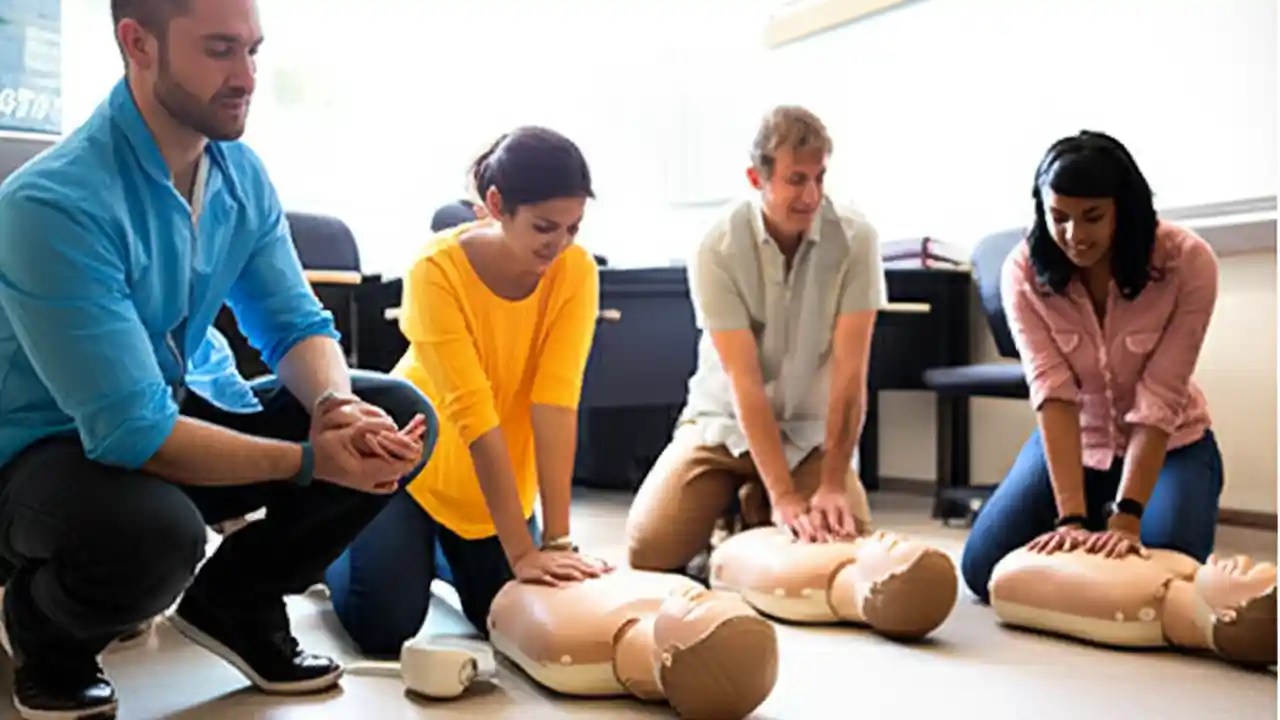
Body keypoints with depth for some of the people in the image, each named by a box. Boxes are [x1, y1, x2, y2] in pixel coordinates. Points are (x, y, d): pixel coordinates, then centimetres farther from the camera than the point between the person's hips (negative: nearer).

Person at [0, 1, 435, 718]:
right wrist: (312, 459, -32)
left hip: (188, 408, 7)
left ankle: (237, 602, 11)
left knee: (400, 416, -9)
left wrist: (335, 406, -24)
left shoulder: (242, 173, -5)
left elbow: (298, 326, -2)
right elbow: (132, 432, -31)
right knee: (156, 533, -40)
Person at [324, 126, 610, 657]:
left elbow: (557, 403, -25)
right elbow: (474, 416, -34)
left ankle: (440, 552, 34)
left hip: (503, 473, 4)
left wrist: (557, 539, -30)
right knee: (385, 627, -10)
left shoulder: (575, 271, -20)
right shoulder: (438, 270, -30)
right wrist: (520, 551, -35)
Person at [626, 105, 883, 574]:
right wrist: (784, 496, -30)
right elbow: (744, 381, -23)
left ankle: (755, 515, 14)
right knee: (649, 549, -15)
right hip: (725, 422, -1)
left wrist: (833, 485, -24)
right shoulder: (717, 250, -18)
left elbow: (850, 373, -18)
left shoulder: (855, 239, -16)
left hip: (812, 431, 1)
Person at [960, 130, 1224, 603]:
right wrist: (1071, 517, -35)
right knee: (984, 569, -10)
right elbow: (1053, 392, -27)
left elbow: (1158, 400, -27)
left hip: (1169, 443, -1)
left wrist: (1125, 518, -34)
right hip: (1070, 439, 2)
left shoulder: (1188, 262, -24)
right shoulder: (1023, 270, -19)